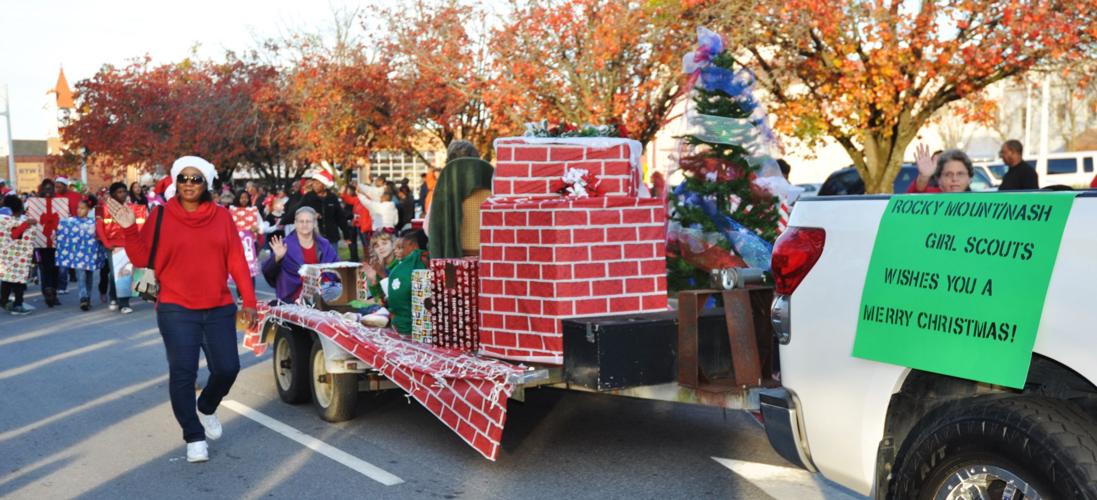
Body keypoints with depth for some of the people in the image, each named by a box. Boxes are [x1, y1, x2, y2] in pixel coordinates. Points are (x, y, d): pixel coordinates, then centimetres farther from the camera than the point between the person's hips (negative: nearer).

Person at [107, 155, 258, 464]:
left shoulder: (221, 217, 3)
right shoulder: (161, 216, 0)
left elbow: (237, 262, 3)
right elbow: (143, 258, -1)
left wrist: (248, 301, 0)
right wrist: (130, 230, -16)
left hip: (219, 309, 2)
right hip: (176, 311, -2)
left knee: (227, 368, 1)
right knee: (183, 373, -5)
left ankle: (206, 408, 33)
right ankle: (194, 438, 9)